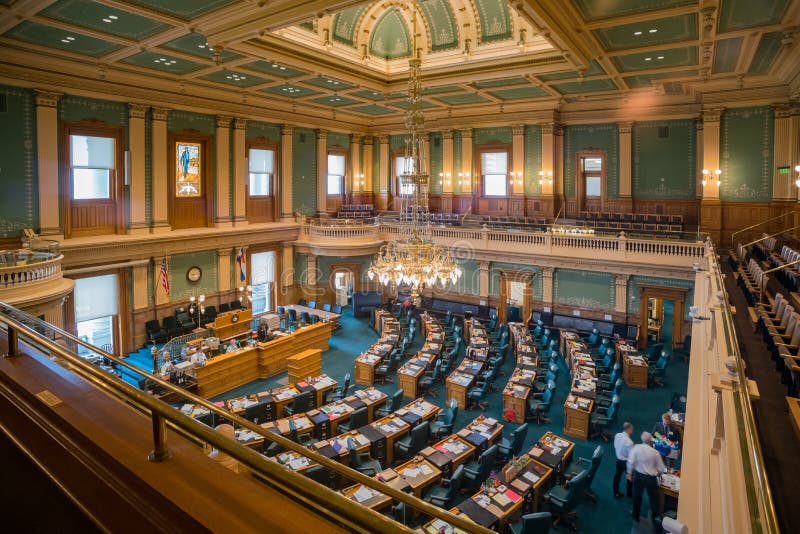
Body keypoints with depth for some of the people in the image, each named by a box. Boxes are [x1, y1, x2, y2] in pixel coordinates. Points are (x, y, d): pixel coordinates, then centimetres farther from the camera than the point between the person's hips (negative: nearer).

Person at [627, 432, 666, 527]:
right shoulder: (655, 452, -9)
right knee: (653, 498, 11)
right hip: (651, 478, -1)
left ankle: (636, 515, 34)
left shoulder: (636, 448, -11)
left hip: (638, 476, 1)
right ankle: (655, 518, 15)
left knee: (637, 495, 19)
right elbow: (661, 469, -3)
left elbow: (631, 462, -16)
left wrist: (629, 473, -1)